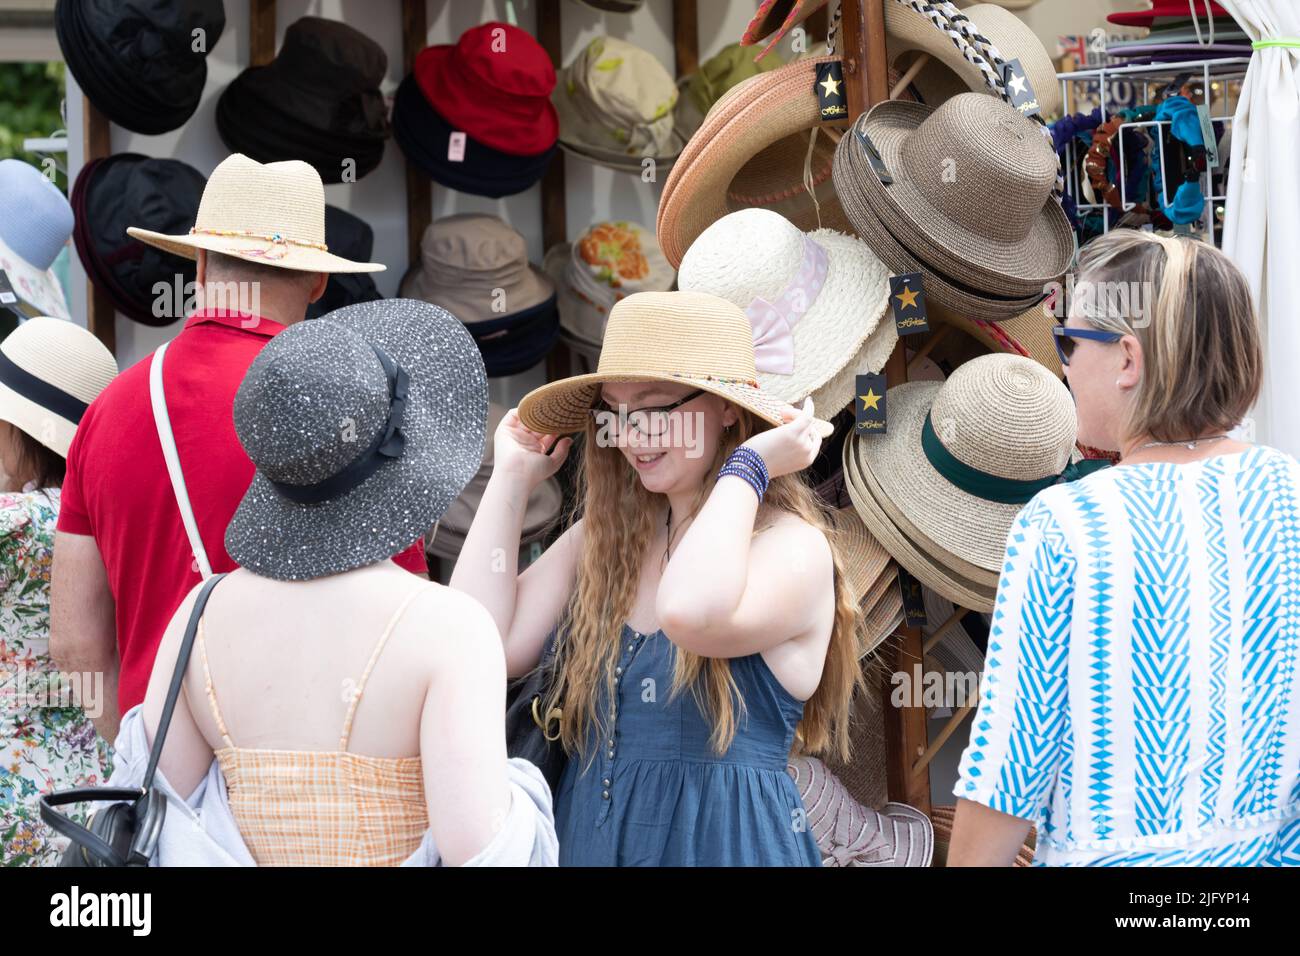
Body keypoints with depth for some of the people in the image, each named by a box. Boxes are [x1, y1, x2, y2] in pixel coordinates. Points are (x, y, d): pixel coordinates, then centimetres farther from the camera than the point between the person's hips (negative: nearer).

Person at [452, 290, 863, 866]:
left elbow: (692, 615, -32)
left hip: (722, 841, -5)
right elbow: (486, 647, -4)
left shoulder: (793, 548, -12)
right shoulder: (603, 537, 7)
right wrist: (512, 477, 3)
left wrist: (745, 468, -20)